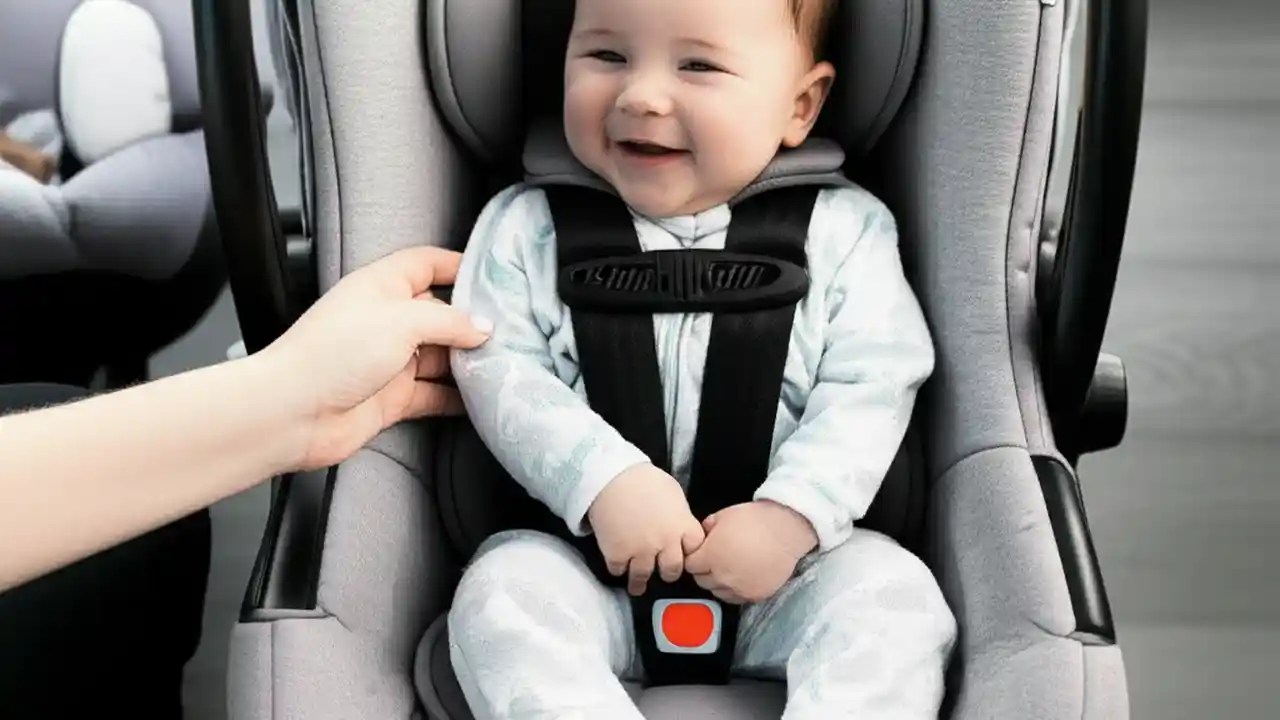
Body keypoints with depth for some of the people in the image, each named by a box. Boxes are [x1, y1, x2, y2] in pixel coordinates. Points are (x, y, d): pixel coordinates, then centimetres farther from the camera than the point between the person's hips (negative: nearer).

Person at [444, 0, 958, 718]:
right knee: (503, 590, -25)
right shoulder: (528, 227, 0)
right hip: (590, 571, 1)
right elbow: (496, 368, -8)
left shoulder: (844, 231, -2)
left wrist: (794, 512, -21)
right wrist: (603, 478, -23)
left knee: (892, 590, -24)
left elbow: (871, 385, -7)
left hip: (786, 573, 0)